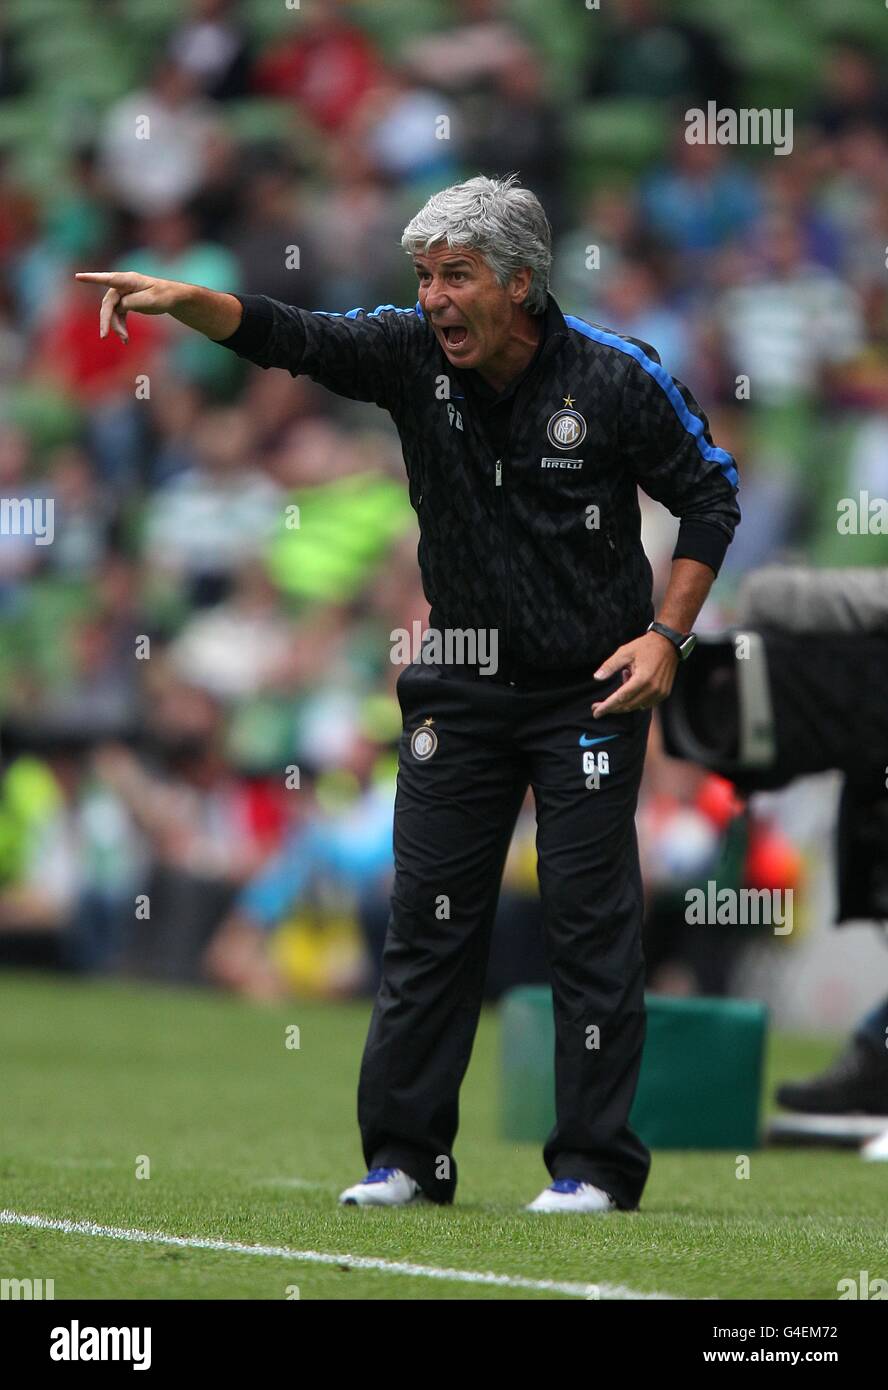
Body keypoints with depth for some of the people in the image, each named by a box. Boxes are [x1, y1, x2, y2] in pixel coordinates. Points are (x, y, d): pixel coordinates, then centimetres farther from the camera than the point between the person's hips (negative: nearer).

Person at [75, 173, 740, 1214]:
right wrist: (183, 300, -34)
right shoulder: (413, 354, -6)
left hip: (590, 688, -3)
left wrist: (666, 636, -9)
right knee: (429, 917, 4)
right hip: (460, 687, 3)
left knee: (590, 922, -3)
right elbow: (286, 337, -16)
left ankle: (596, 1166, 3)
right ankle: (405, 1156, 11)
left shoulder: (614, 378, -12)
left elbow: (709, 494, -2)